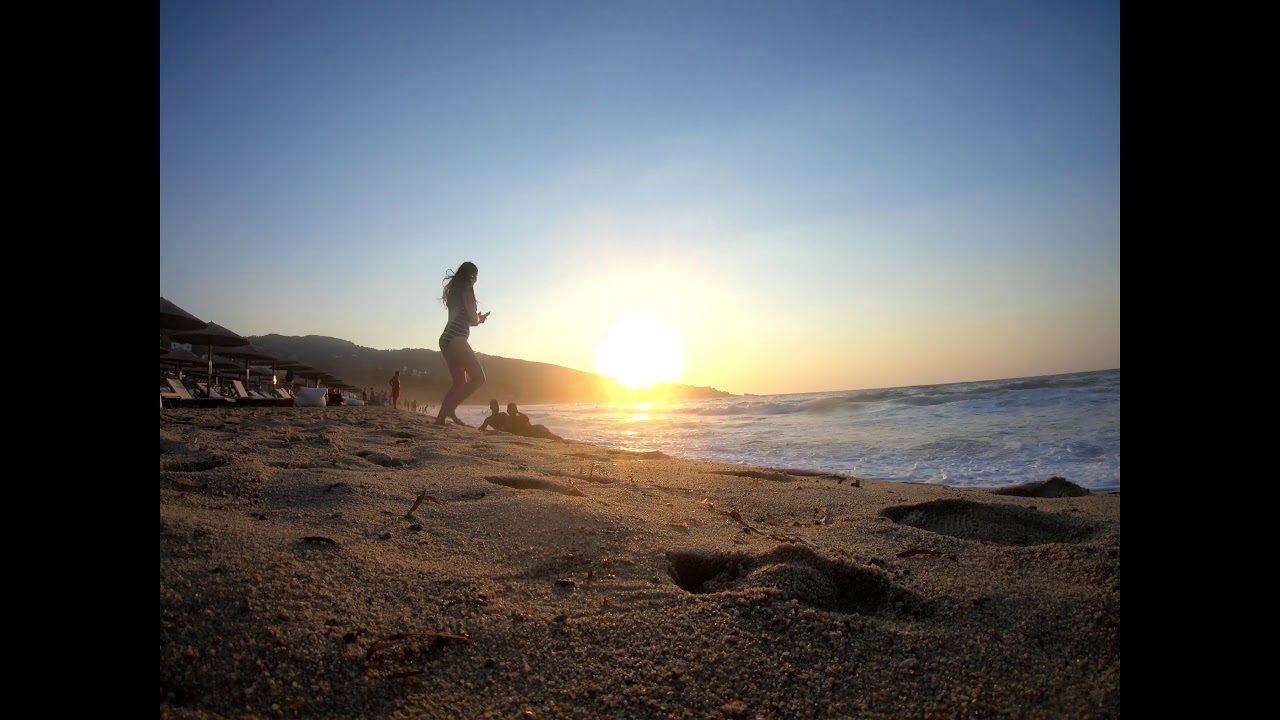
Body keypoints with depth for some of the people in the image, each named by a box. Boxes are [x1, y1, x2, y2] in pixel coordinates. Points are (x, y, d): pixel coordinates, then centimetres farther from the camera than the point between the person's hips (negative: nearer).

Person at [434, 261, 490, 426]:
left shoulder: (454, 290, 23)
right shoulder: (466, 290, -3)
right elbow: (473, 319, -7)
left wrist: (478, 318, 31)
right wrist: (480, 319, 14)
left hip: (446, 339, 9)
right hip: (456, 339, -9)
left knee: (460, 382, 13)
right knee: (478, 378, -8)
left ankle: (441, 417, 7)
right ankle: (449, 408, -15)